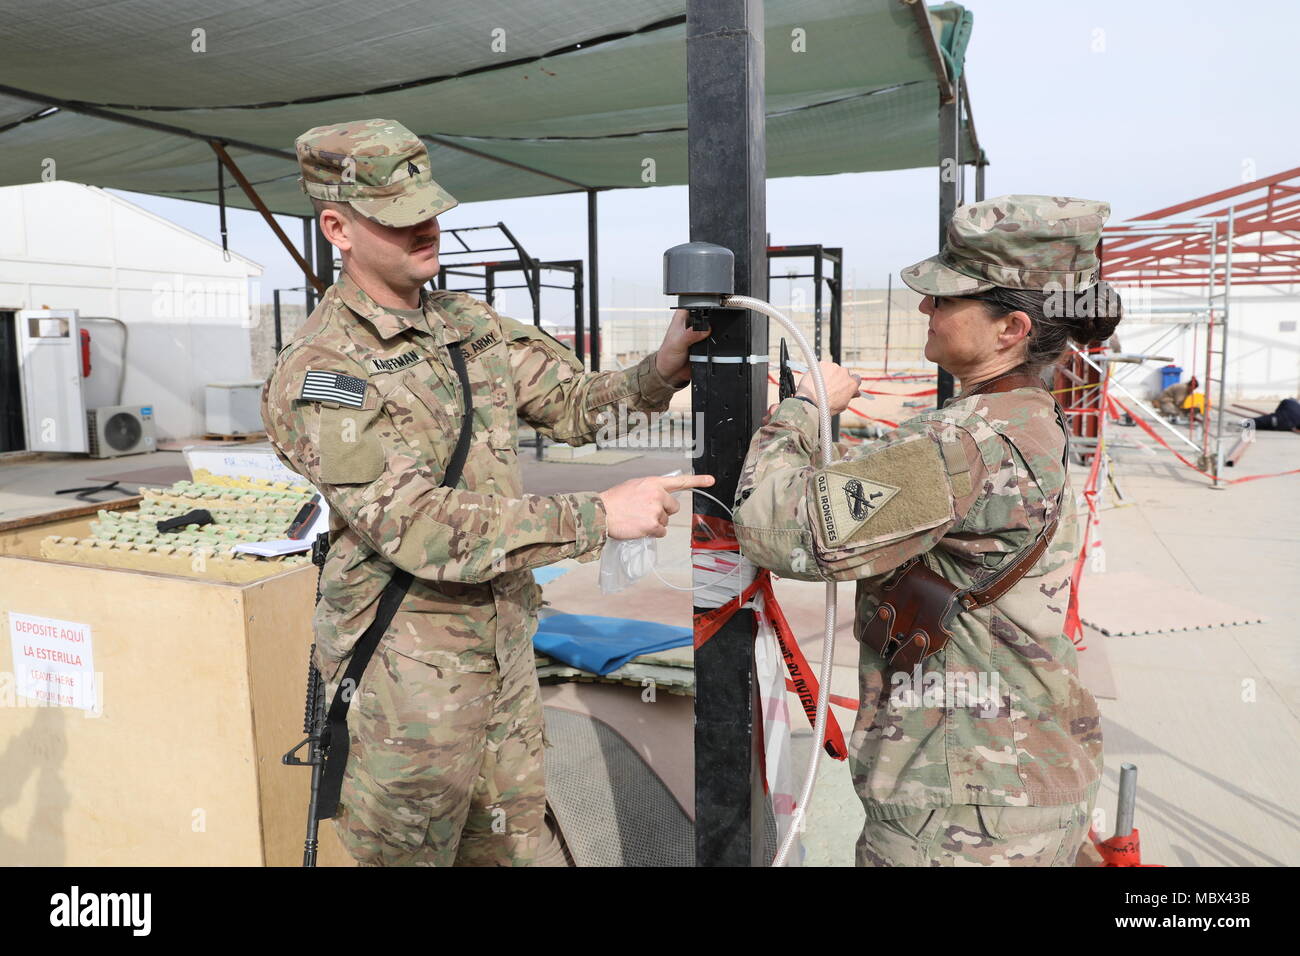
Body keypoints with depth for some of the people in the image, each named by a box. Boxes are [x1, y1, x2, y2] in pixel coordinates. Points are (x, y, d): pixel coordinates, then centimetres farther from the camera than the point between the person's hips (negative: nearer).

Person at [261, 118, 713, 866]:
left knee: (513, 844, 22)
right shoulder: (318, 376, -18)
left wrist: (659, 370, -14)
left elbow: (572, 402, 6)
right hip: (410, 672, -6)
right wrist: (600, 516, -28)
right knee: (408, 851, 13)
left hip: (507, 644, 7)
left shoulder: (471, 324, 5)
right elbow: (425, 532, -26)